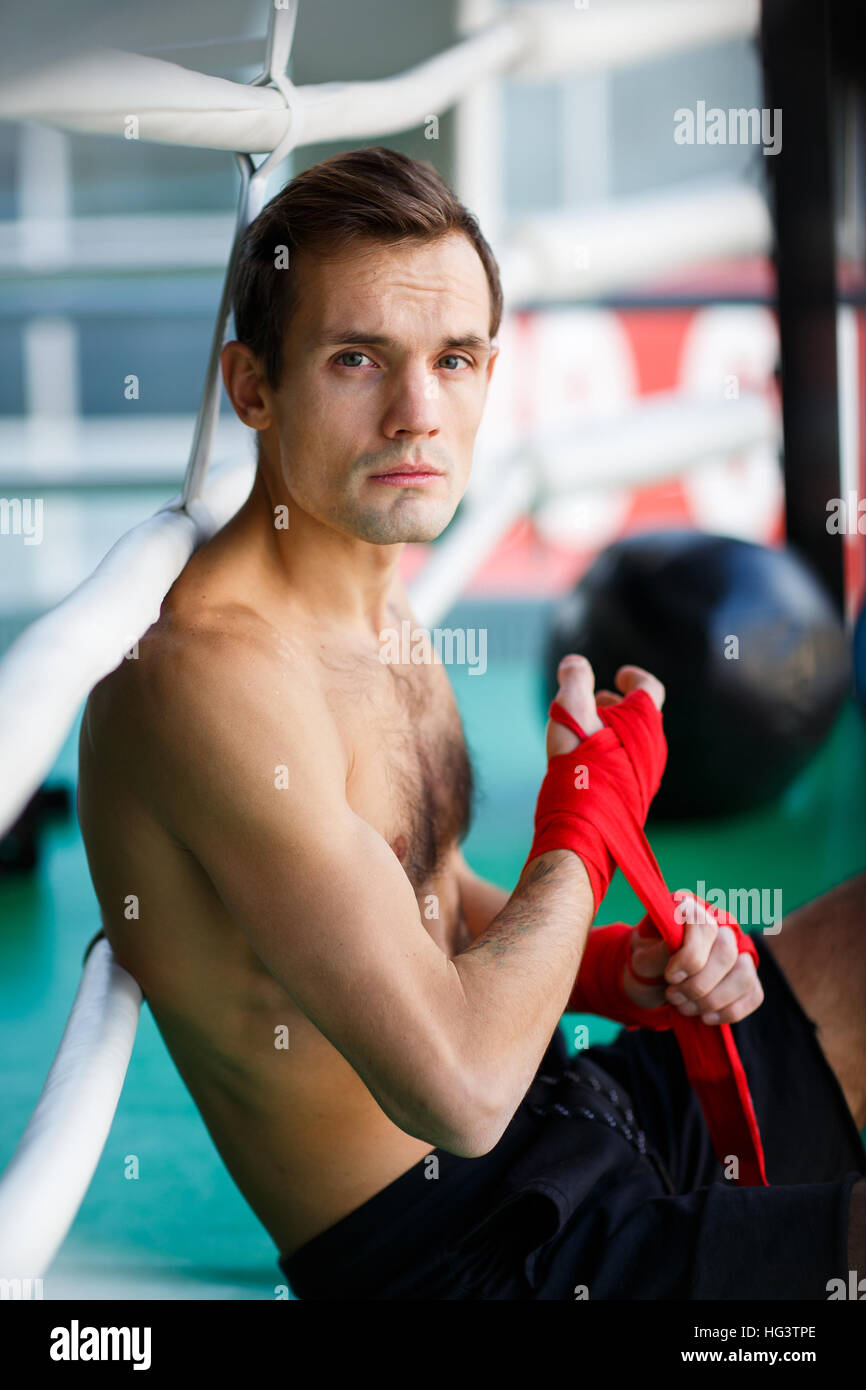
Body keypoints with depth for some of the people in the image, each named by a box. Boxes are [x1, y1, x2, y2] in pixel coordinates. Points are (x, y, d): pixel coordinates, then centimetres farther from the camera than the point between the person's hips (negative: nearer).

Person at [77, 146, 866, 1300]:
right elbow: (459, 1086, -29)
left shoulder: (378, 609, 5)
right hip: (459, 1256, -9)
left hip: (578, 1128, 10)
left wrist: (624, 960, 0)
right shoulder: (211, 674, -25)